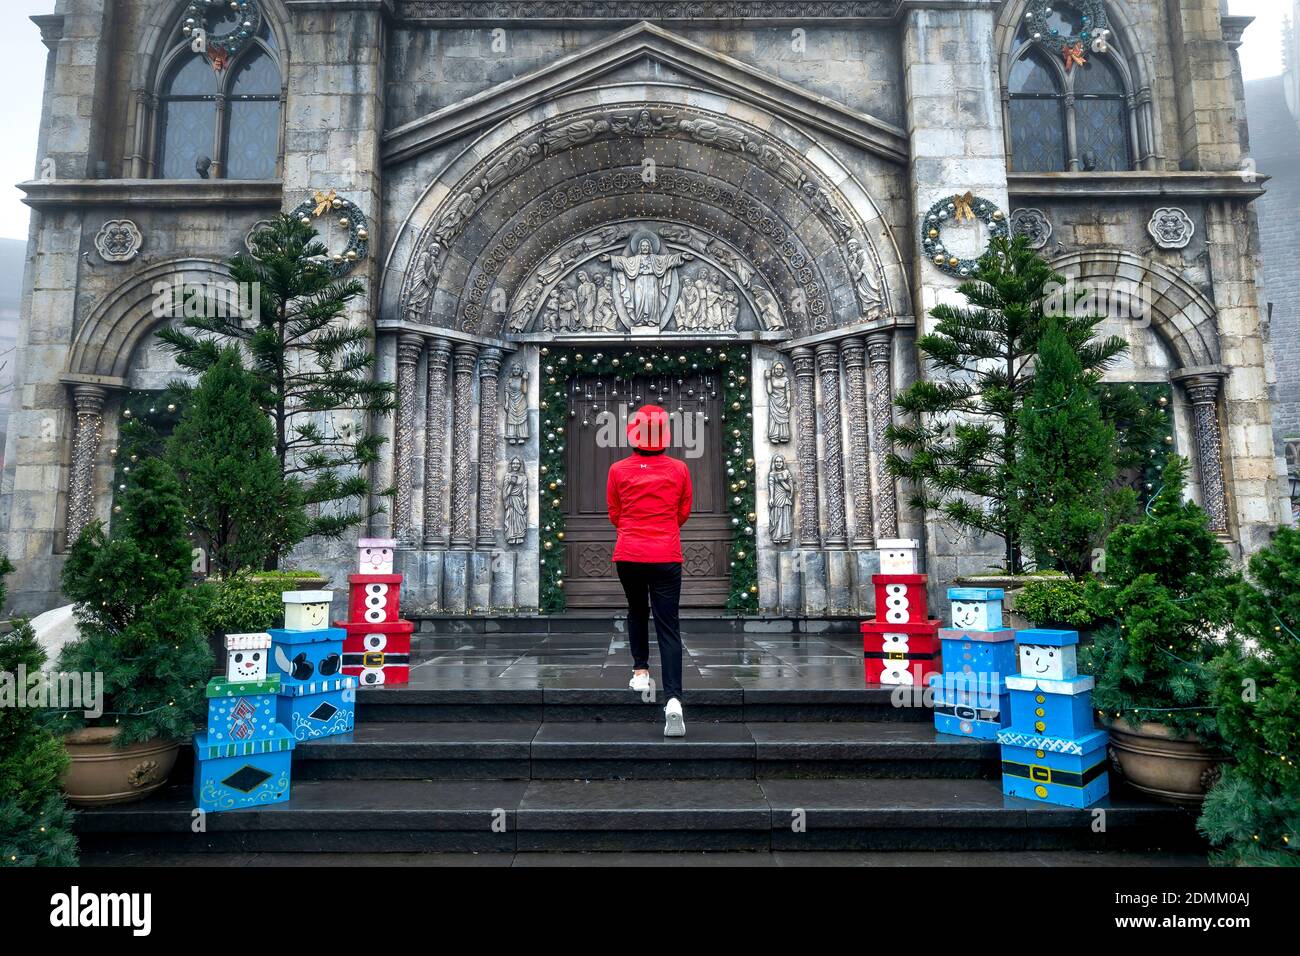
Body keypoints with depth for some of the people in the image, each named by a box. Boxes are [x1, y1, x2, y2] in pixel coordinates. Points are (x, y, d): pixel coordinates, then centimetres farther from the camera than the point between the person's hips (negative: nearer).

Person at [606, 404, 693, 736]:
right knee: (668, 626, 0)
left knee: (636, 611, 26)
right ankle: (673, 699, -10)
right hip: (666, 556, -1)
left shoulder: (618, 470, -3)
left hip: (628, 555, 1)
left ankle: (640, 670, 27)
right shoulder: (679, 469, -2)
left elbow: (615, 515, 9)